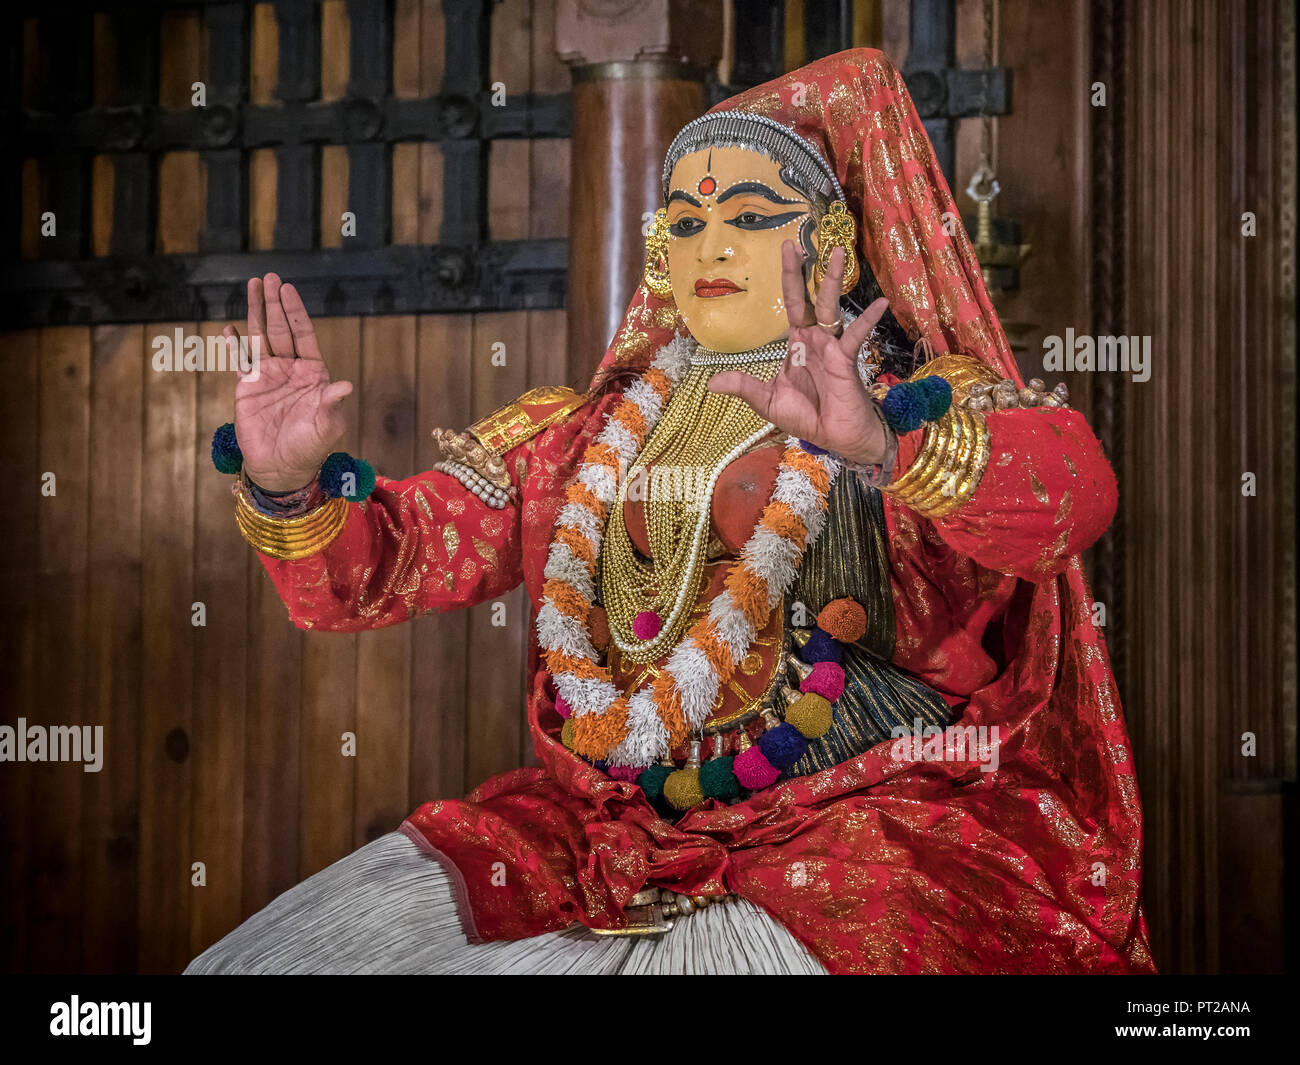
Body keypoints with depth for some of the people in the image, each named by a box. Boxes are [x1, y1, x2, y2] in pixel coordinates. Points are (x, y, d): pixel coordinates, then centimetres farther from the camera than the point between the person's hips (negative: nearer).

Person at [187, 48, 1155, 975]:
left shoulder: (924, 407, 3)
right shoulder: (578, 436, 15)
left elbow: (1077, 492, -19)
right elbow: (370, 572, 7)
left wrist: (885, 438, -38)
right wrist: (289, 487, -15)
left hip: (860, 816, -3)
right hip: (615, 821, 3)